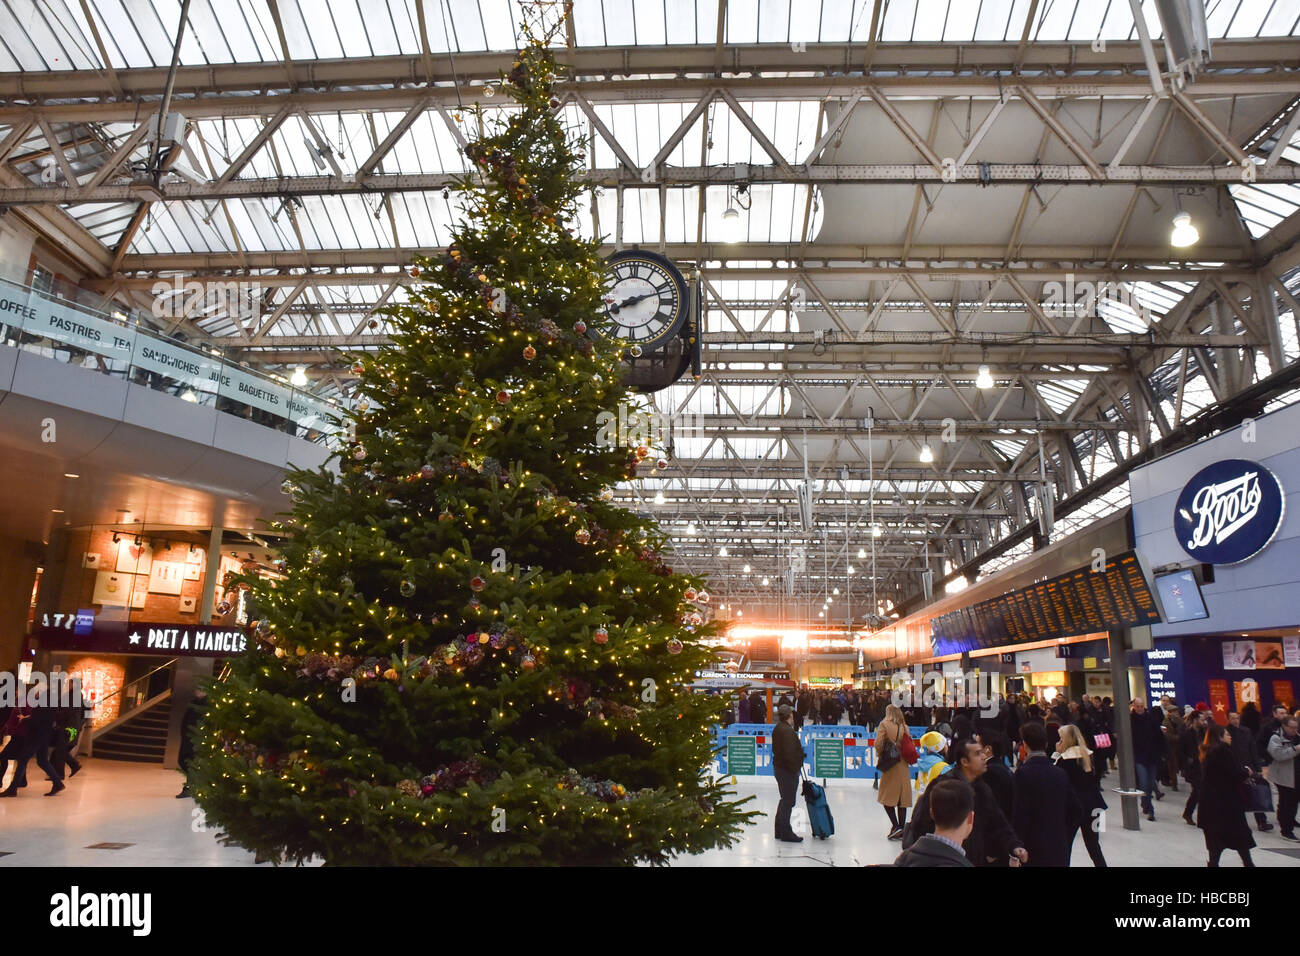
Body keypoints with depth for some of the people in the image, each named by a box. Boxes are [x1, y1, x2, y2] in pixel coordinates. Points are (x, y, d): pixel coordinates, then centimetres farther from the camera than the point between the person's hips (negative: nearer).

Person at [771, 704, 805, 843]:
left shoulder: (777, 729, 10)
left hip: (779, 768, 10)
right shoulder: (787, 731, -22)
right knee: (788, 801, 0)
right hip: (788, 770, -10)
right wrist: (795, 769, -17)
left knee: (785, 799, 19)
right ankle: (786, 833, 7)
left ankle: (780, 830, 28)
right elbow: (789, 754, -26)